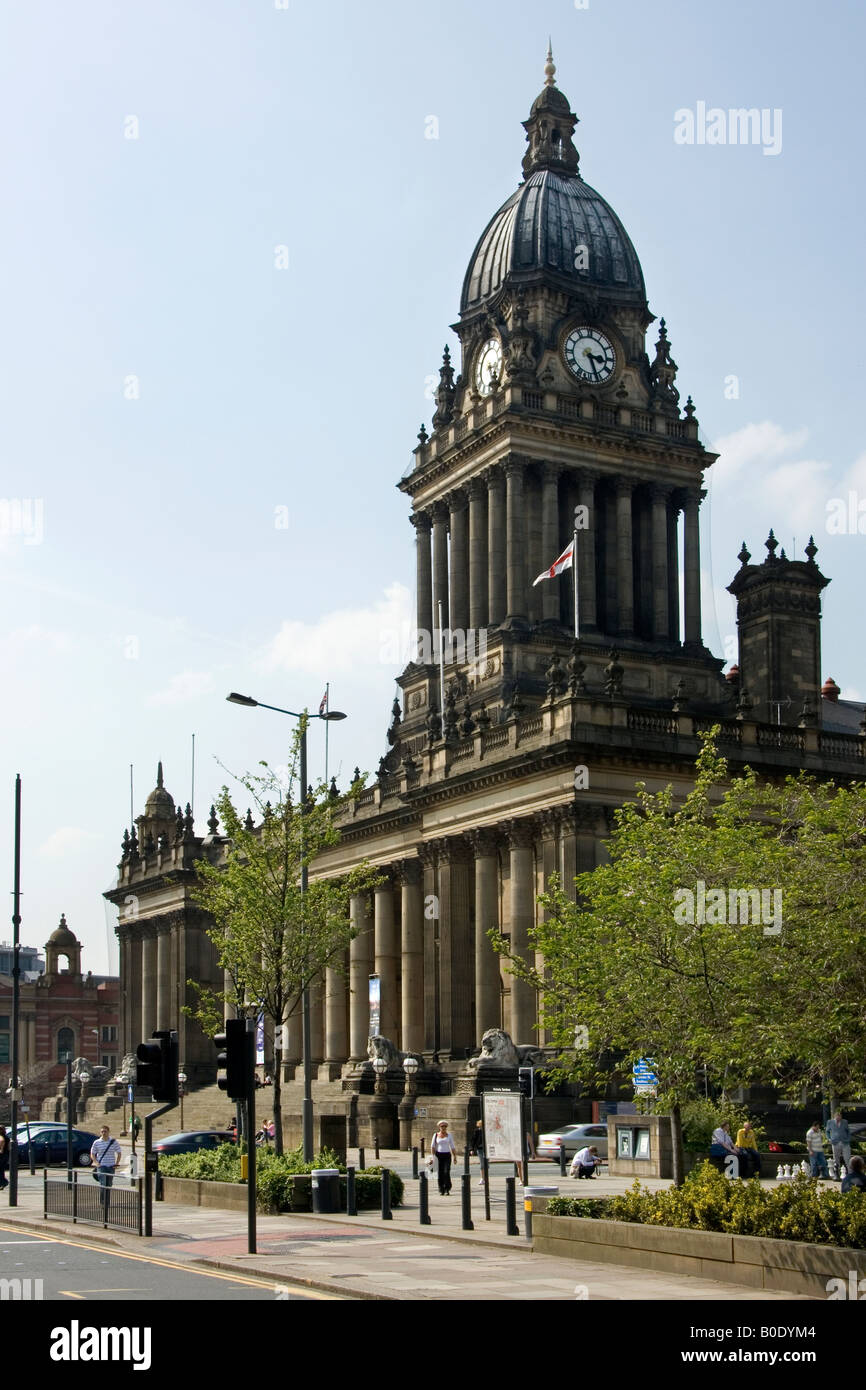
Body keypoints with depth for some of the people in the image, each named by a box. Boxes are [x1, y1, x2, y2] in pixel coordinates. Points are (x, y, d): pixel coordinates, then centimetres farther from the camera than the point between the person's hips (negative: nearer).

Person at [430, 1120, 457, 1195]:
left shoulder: (449, 1135, 9)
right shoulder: (436, 1135, 7)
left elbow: (453, 1147, 10)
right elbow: (433, 1146, 2)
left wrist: (455, 1156, 4)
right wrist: (433, 1155, -9)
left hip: (447, 1155, 0)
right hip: (438, 1155, 0)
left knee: (446, 1172, -13)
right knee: (440, 1173, -1)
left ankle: (447, 1189, -3)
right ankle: (441, 1190, 9)